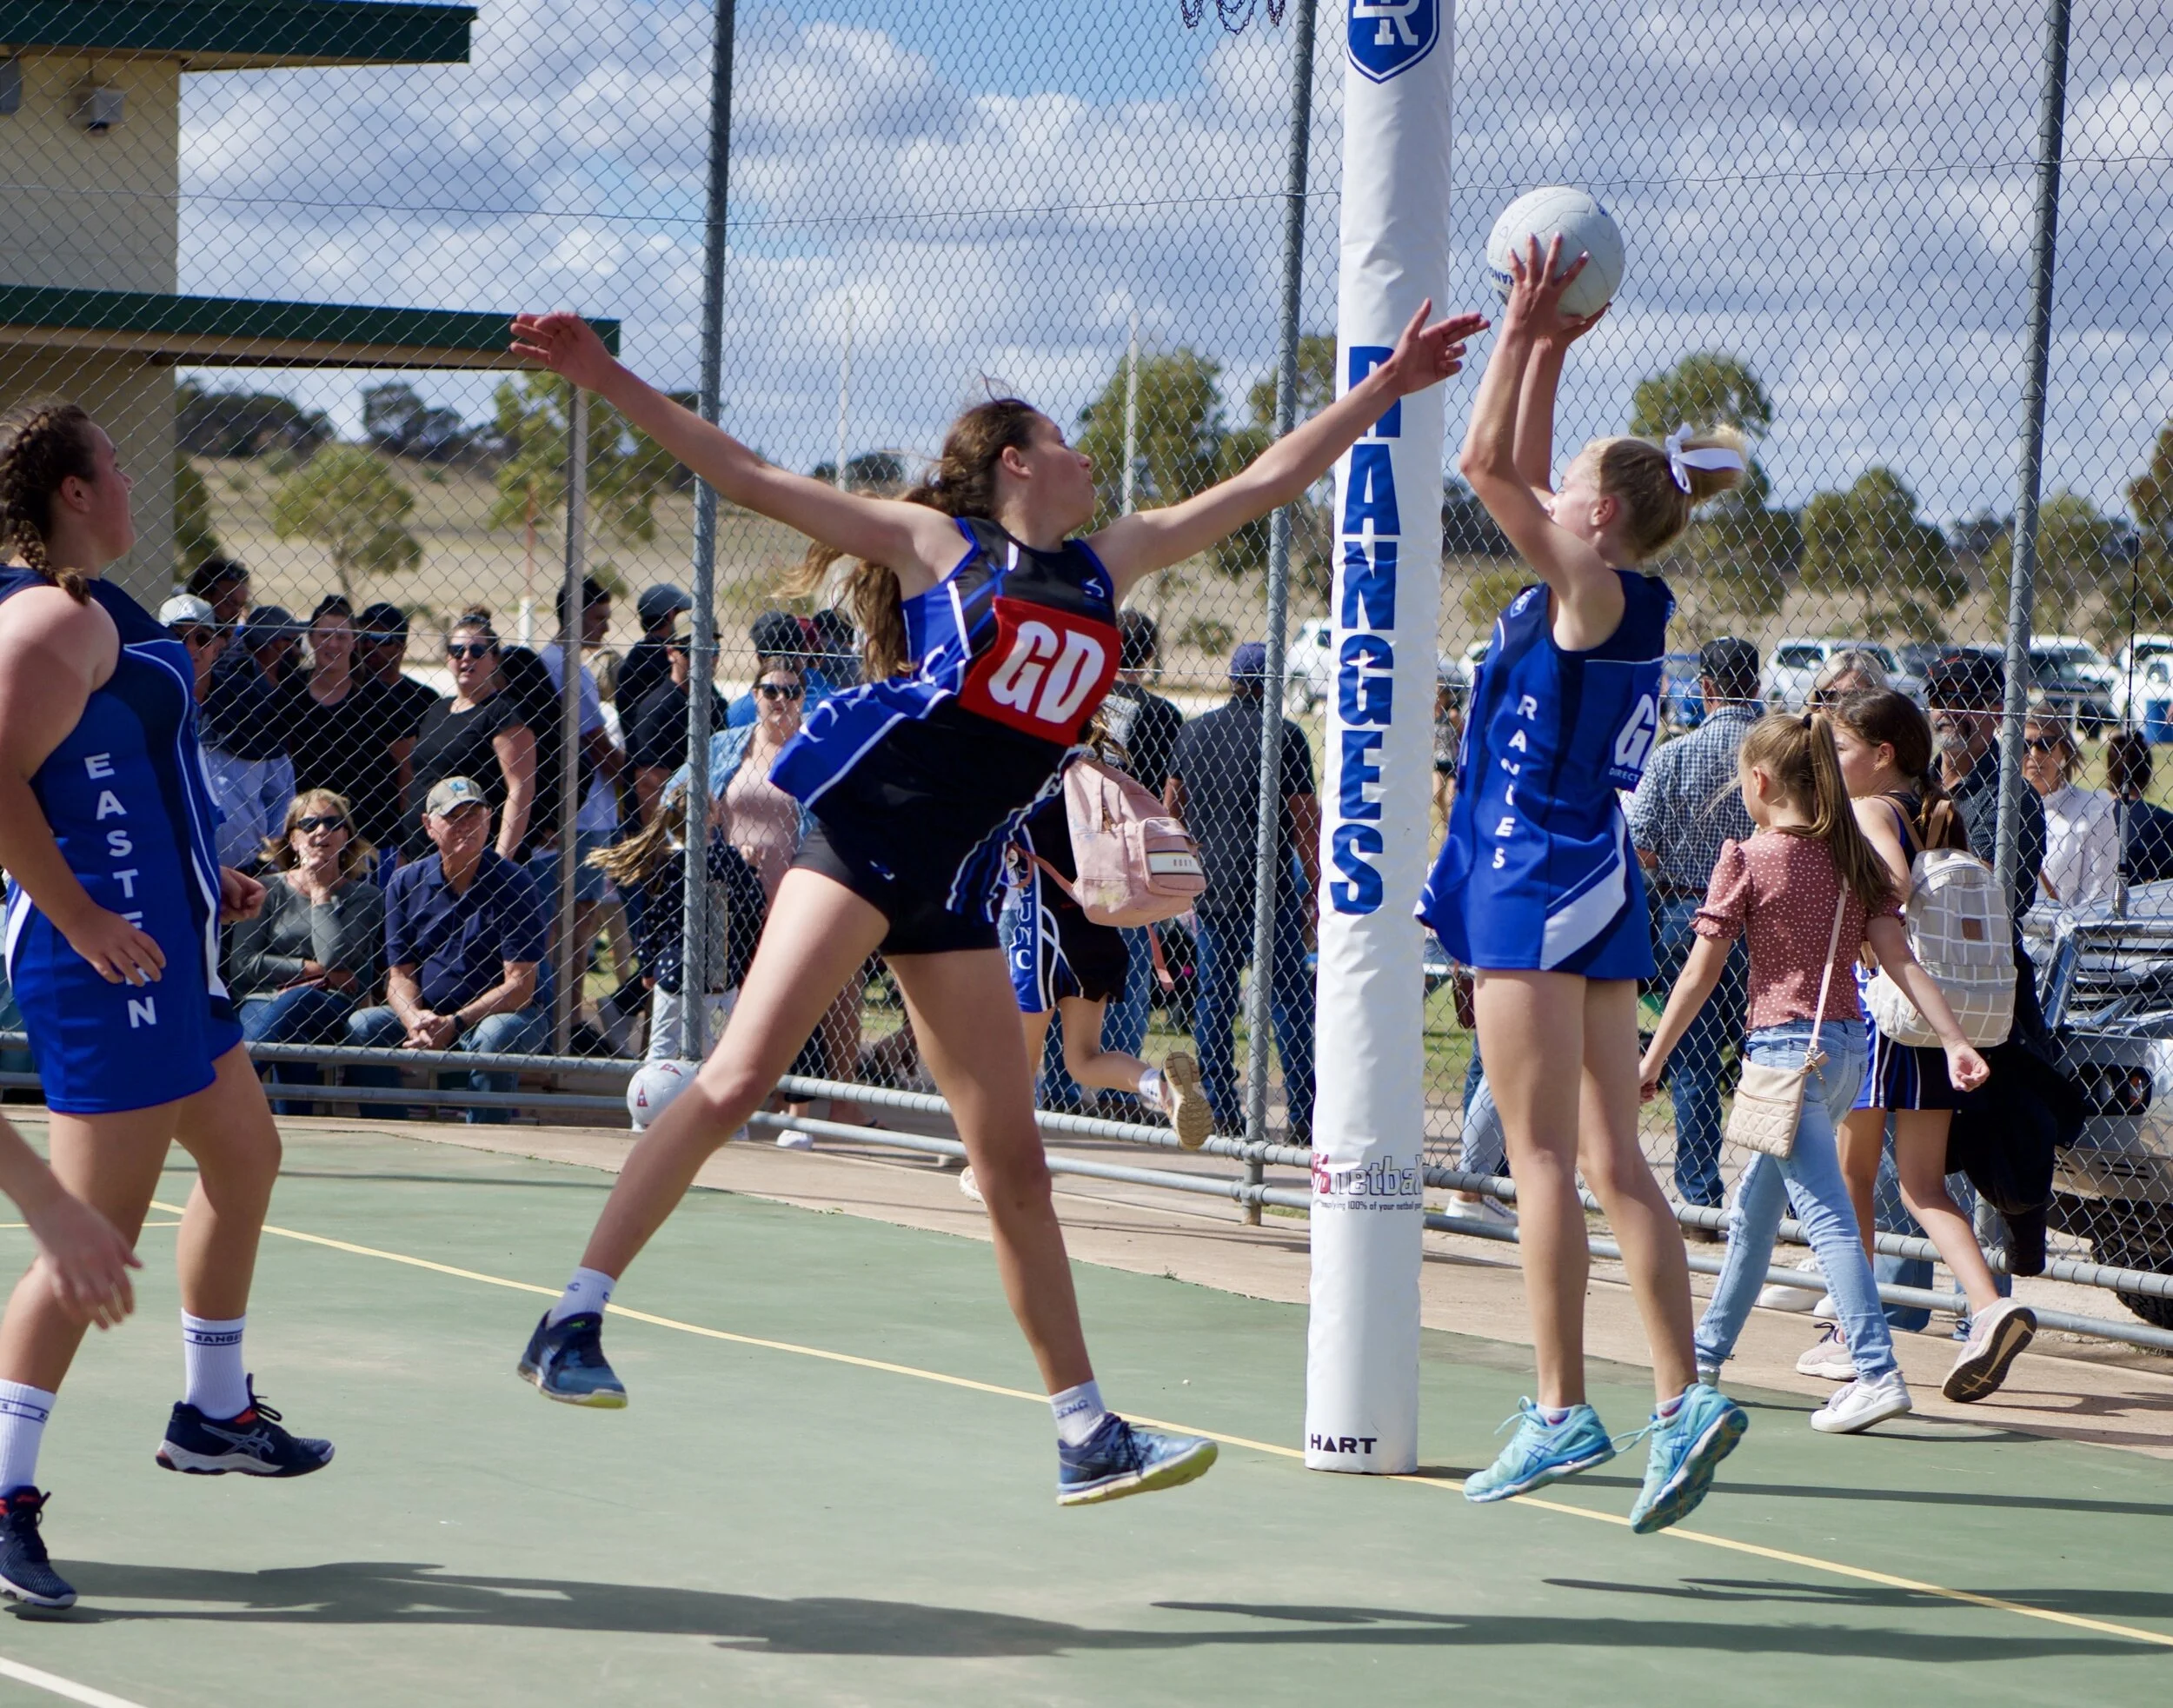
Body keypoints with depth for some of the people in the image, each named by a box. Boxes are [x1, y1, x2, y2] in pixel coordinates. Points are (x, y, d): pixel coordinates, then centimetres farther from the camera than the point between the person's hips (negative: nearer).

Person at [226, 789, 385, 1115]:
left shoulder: (365, 897, 11)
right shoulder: (268, 889, 13)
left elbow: (335, 959, -8)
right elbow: (242, 965, 2)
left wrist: (320, 891, 2)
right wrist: (311, 969, -5)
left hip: (332, 1013, 0)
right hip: (262, 1000, 0)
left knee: (296, 1005, -37)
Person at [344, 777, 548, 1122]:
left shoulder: (514, 884, -9)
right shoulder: (406, 883, 2)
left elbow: (520, 985, -14)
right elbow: (400, 973, 3)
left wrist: (455, 1023, -25)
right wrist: (414, 1020, -21)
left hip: (501, 1014, -4)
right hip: (427, 1014, 4)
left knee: (494, 1036, -36)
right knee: (362, 1026, -20)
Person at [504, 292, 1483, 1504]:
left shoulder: (1106, 565, 17)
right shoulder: (936, 540, 1)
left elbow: (1267, 481, 25)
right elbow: (745, 476, 0)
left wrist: (1389, 386, 27)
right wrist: (605, 378, -6)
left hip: (959, 889, 6)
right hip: (864, 840, -6)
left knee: (1015, 1161, 7)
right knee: (737, 1080, -18)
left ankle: (1088, 1436, 10)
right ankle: (574, 1323, -13)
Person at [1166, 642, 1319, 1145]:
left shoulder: (1193, 731, 8)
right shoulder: (1283, 735, -8)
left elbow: (1169, 807, 15)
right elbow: (1305, 822, -8)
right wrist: (1317, 889, -2)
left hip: (1207, 889, 5)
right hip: (1268, 889, -5)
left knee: (1212, 1002, 9)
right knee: (1289, 1002, -1)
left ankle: (1220, 1112, 9)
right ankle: (1302, 1117, -4)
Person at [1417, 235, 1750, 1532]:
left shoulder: (1598, 590, -10)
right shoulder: (1606, 595, 13)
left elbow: (1489, 464, -15)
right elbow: (1515, 475, 26)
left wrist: (1526, 330, -8)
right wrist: (1549, 349, 24)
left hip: (1543, 887, -9)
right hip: (1596, 889, 9)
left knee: (1545, 1158, -8)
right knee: (1614, 1164, 5)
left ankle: (1564, 1411, -9)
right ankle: (1684, 1399, 0)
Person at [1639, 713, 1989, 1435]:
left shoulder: (1747, 861, -8)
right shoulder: (1855, 858, 7)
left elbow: (1701, 973, -7)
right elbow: (1901, 960, -1)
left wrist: (1651, 1062, -1)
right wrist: (1955, 1042, -4)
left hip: (1786, 1047, -7)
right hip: (1848, 1044, 7)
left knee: (1827, 1214, -11)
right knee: (1754, 1201, 21)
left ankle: (1877, 1373, -21)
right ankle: (1708, 1350, 34)